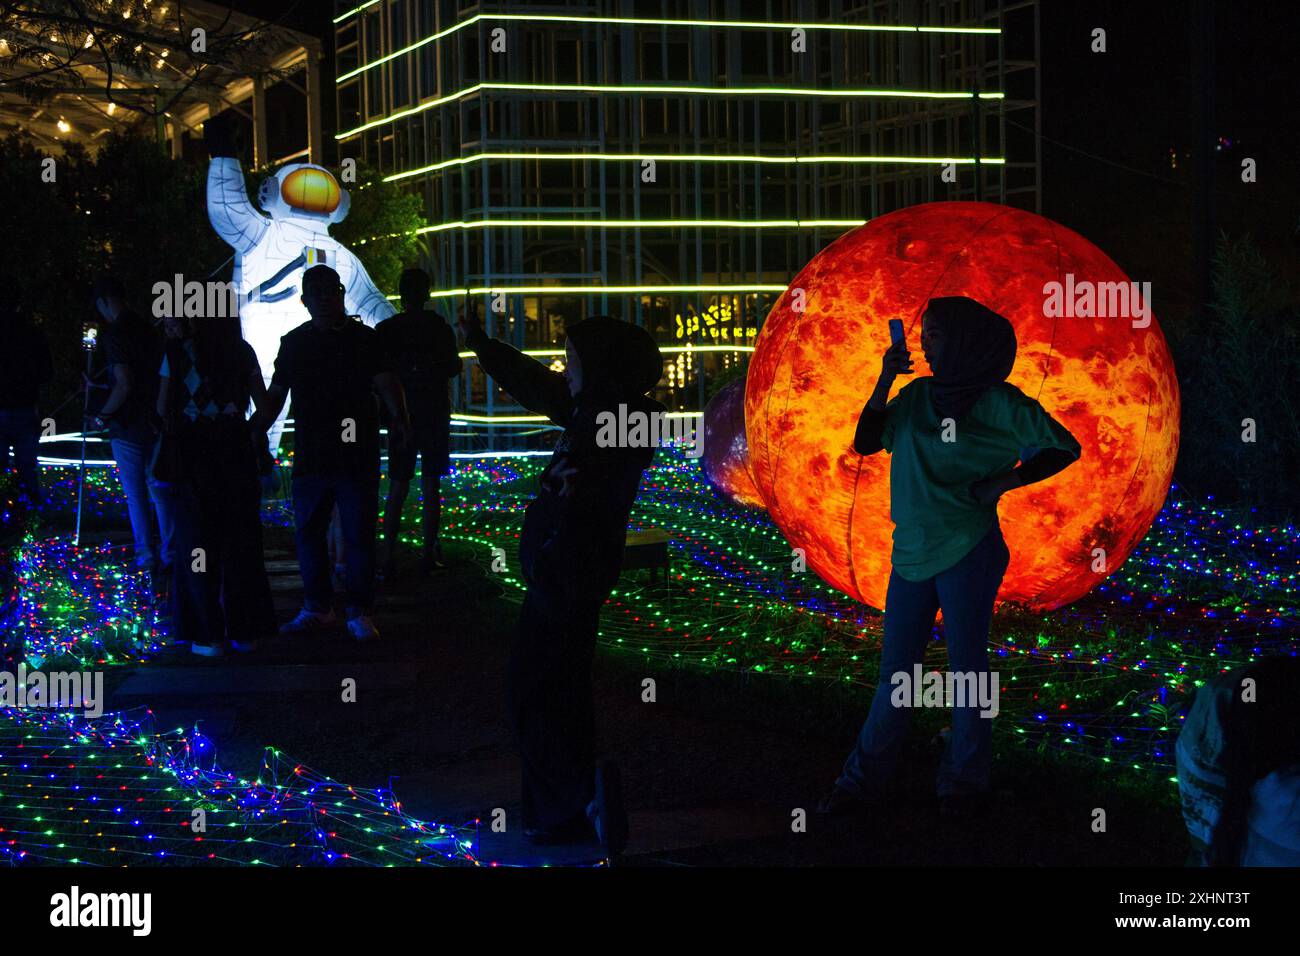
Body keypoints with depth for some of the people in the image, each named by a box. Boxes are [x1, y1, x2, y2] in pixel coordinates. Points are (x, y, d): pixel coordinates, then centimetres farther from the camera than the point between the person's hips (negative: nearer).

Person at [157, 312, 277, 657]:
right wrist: (258, 440, 20)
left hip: (192, 452, -2)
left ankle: (209, 635, 7)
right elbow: (264, 406, 4)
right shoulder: (243, 352, 0)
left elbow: (163, 408, -2)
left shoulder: (178, 352, -6)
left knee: (198, 542, 7)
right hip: (236, 450, 2)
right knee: (241, 541, 10)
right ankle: (244, 631, 15)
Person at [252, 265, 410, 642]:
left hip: (358, 455, -3)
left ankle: (359, 612, 8)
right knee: (308, 533, 7)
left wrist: (399, 417, -29)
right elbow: (275, 395, 14)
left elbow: (386, 381, -11)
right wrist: (253, 433, 6)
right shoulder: (294, 343, 10)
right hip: (310, 456, 3)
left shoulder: (364, 339, 1)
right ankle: (317, 607, 19)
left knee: (359, 535, 0)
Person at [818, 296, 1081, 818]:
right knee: (895, 669, 8)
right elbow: (865, 443, 0)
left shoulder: (995, 402, -6)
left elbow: (1063, 447, -3)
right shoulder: (916, 396, 8)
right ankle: (865, 779, 12)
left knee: (966, 666, 3)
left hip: (967, 552, -5)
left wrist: (1005, 482, -12)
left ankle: (965, 782, 12)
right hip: (912, 551, 5)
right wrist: (885, 380, -7)